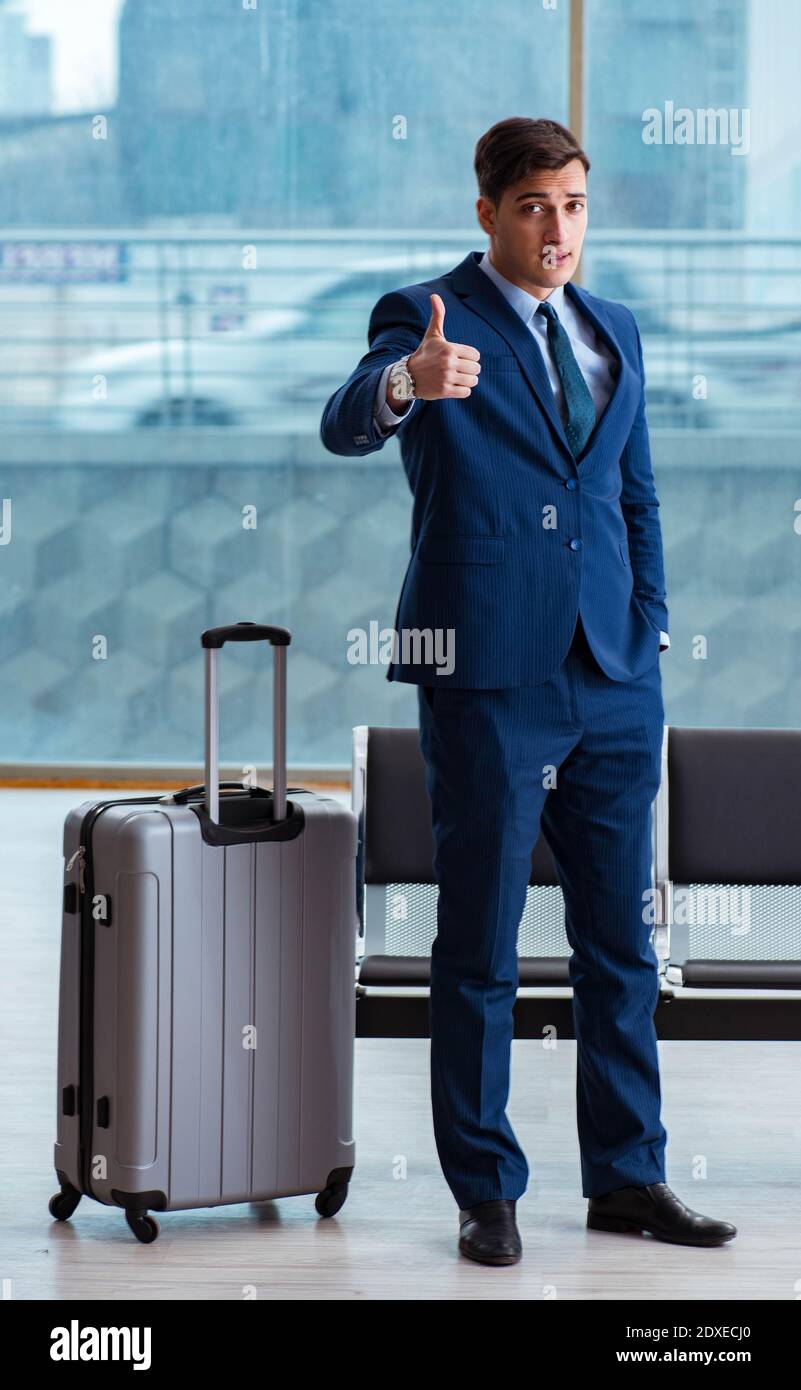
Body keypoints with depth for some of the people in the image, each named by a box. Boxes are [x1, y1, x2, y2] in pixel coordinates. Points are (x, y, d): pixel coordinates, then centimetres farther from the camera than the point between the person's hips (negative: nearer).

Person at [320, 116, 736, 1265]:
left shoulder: (614, 332, 15)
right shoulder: (428, 319, -3)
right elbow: (346, 426, -22)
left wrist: (648, 641, 10)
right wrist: (407, 382, -44)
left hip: (612, 680, 6)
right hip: (489, 681, -6)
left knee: (622, 939, 10)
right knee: (480, 946, 1)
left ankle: (627, 1177, 21)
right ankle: (486, 1191, 11)